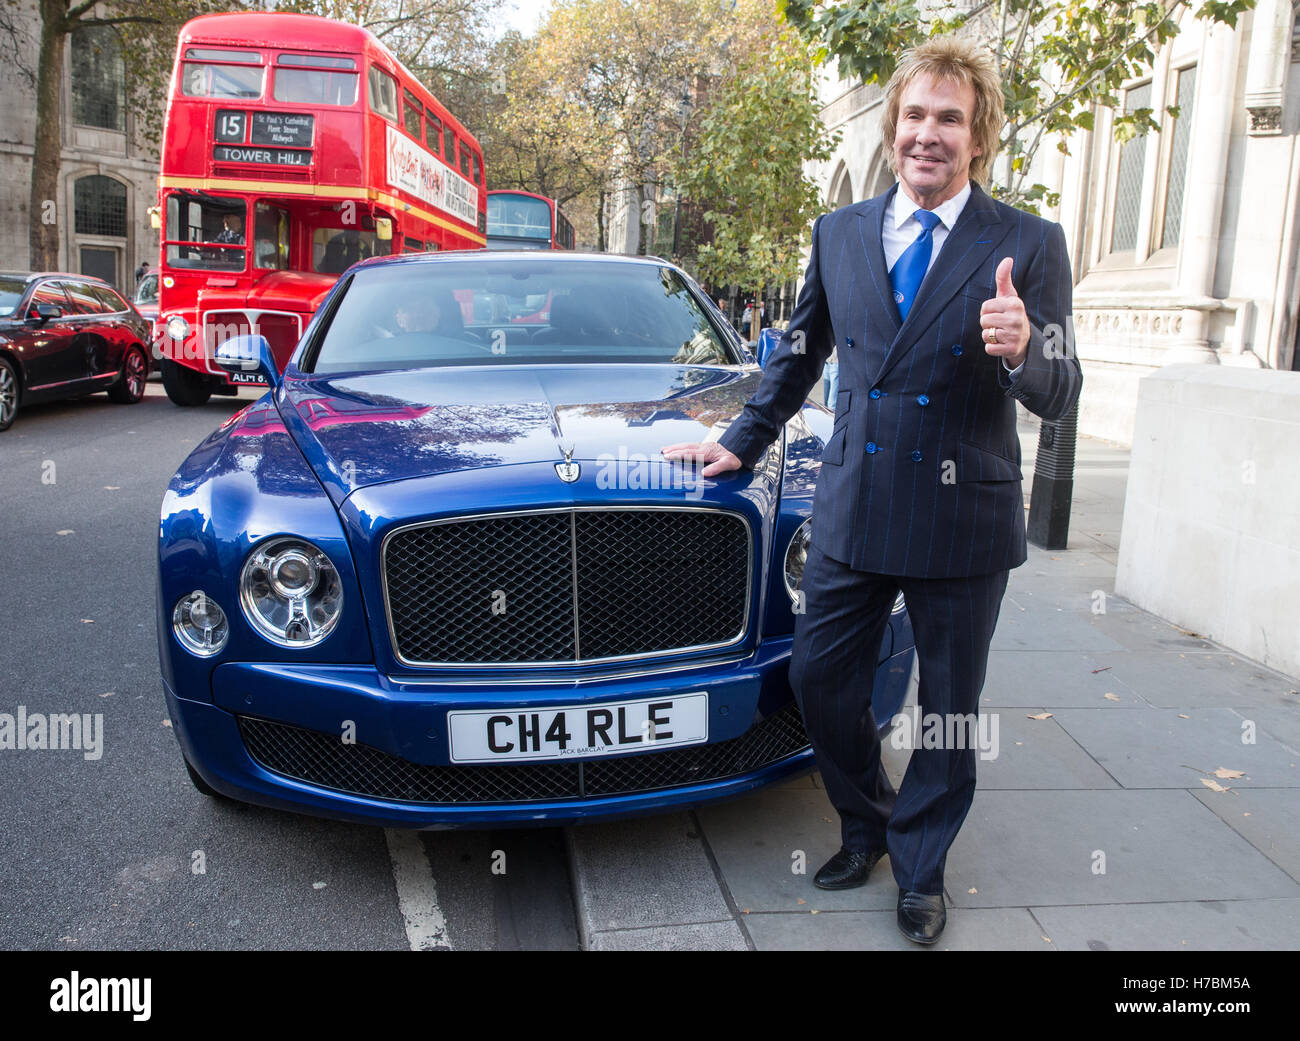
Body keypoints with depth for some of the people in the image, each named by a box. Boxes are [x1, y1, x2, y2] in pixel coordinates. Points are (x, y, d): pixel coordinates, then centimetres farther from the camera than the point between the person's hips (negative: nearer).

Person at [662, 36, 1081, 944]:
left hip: (963, 521, -2)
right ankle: (866, 826, 39)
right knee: (820, 681, 10)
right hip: (853, 508, 3)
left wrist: (1024, 352, -29)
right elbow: (798, 357, 17)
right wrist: (743, 444, 20)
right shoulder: (839, 233, 5)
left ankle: (920, 869, 36)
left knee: (949, 710, 12)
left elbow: (1061, 397, -8)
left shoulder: (1028, 245, -5)